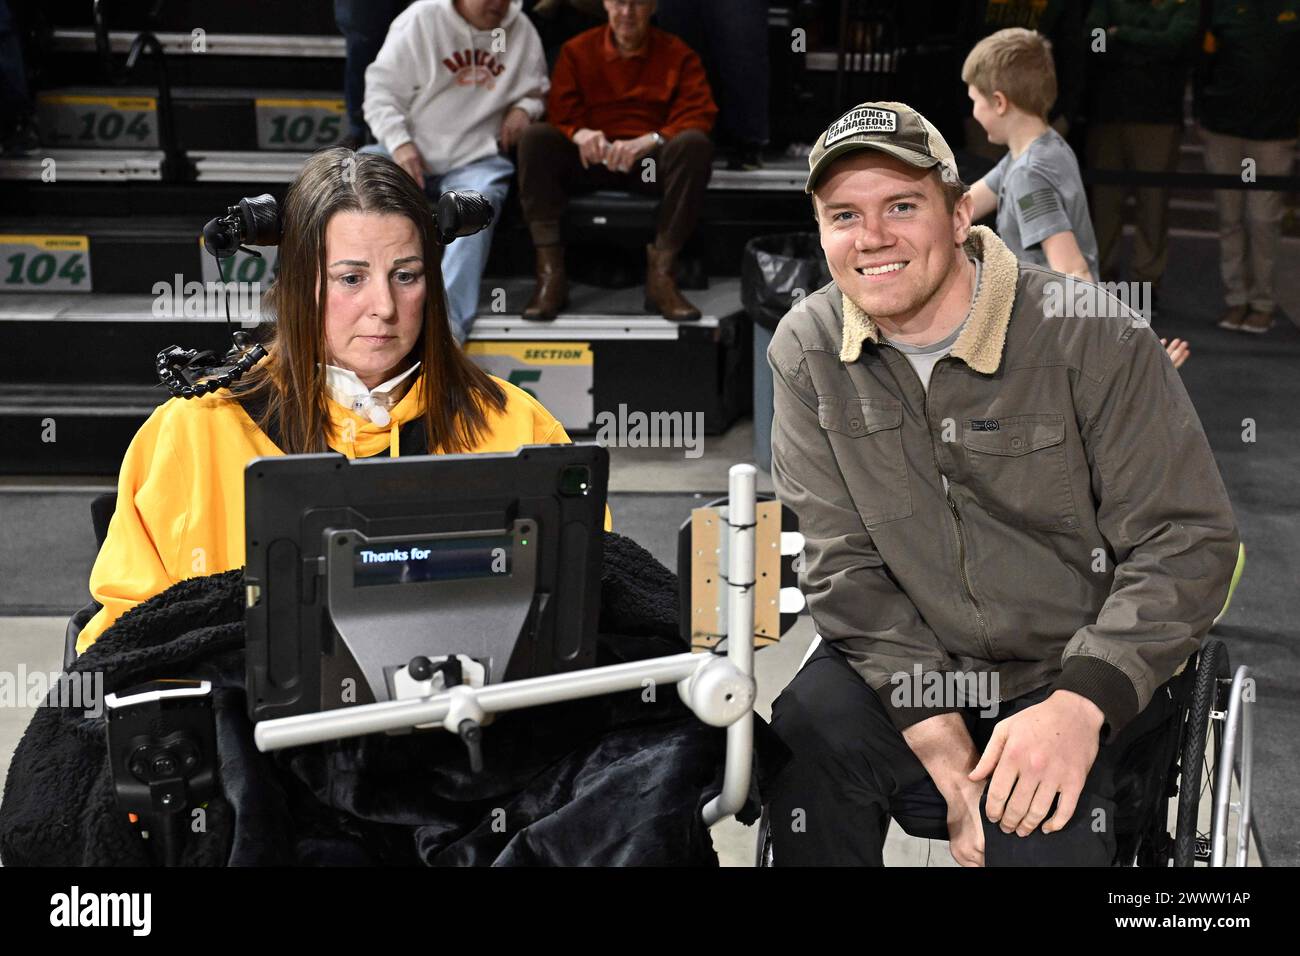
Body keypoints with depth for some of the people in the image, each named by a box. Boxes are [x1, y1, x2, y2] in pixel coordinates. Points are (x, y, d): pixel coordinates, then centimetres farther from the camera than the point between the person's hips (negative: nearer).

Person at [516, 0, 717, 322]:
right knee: (536, 136, -26)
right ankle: (550, 274, -30)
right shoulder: (576, 51, 13)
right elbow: (560, 116, 4)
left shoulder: (678, 54, 9)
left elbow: (699, 116, -4)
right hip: (591, 159, 1)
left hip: (651, 162, -1)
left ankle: (661, 275, -31)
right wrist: (581, 134, -22)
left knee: (694, 143, -32)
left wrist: (648, 141, -23)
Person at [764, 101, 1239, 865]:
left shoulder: (1093, 337, -14)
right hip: (911, 661, 2)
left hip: (1083, 675, -2)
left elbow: (1188, 541, -12)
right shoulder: (806, 350, -4)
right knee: (805, 739, -25)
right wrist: (940, 742, -17)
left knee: (1039, 825, -28)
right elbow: (844, 565, -7)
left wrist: (1079, 704, -25)